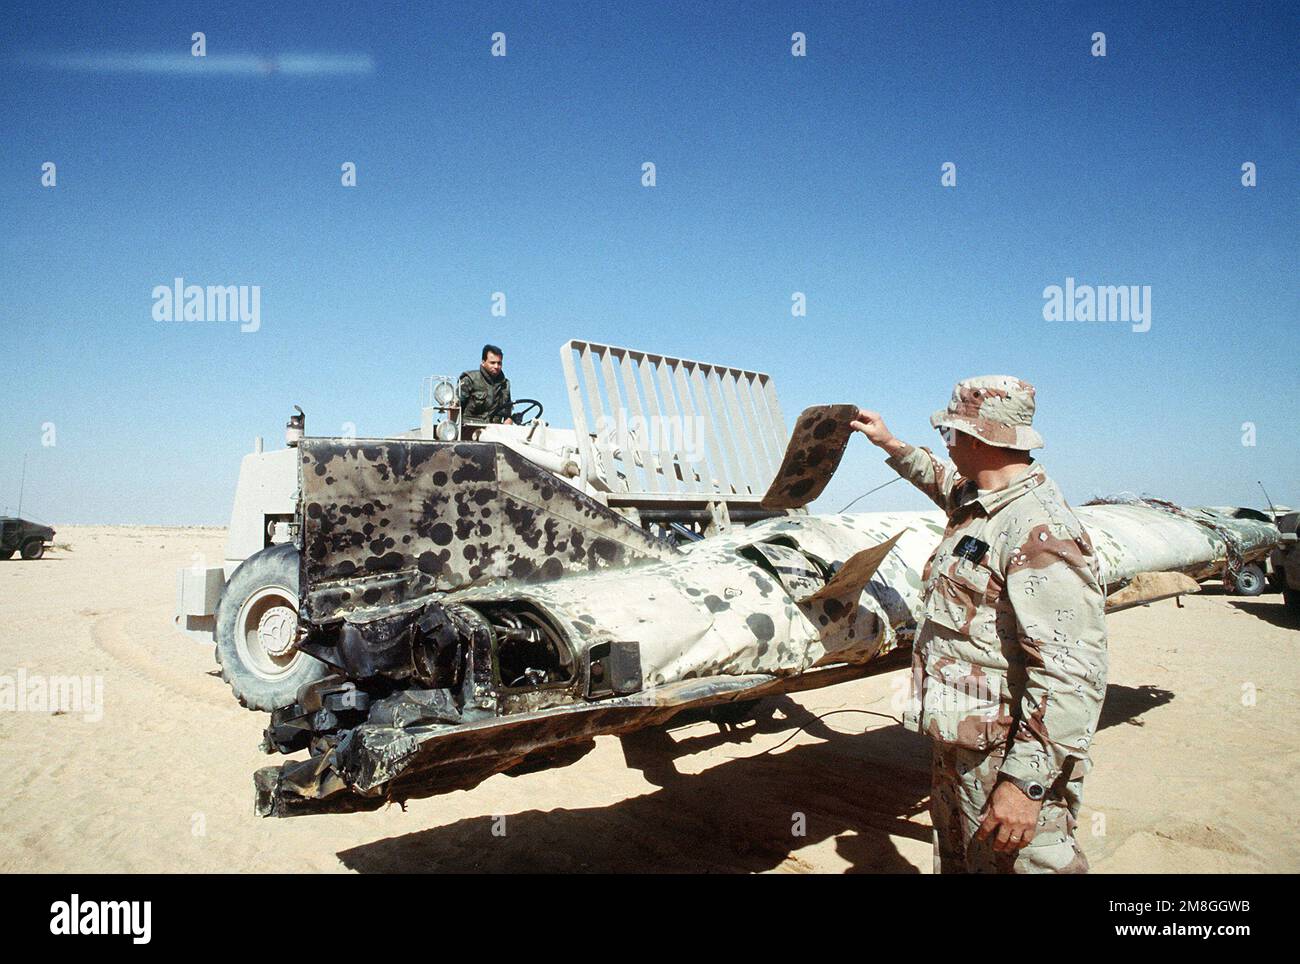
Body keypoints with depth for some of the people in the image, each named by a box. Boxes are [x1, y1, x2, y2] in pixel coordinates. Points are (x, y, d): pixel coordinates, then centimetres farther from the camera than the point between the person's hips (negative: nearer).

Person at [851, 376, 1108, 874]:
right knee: (955, 860, 21)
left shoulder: (1041, 532, -22)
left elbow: (1071, 674, -27)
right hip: (958, 751, 10)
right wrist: (891, 444, 40)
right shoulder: (978, 503, 8)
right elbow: (944, 481, 36)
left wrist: (1025, 783, -28)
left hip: (1008, 763, -10)